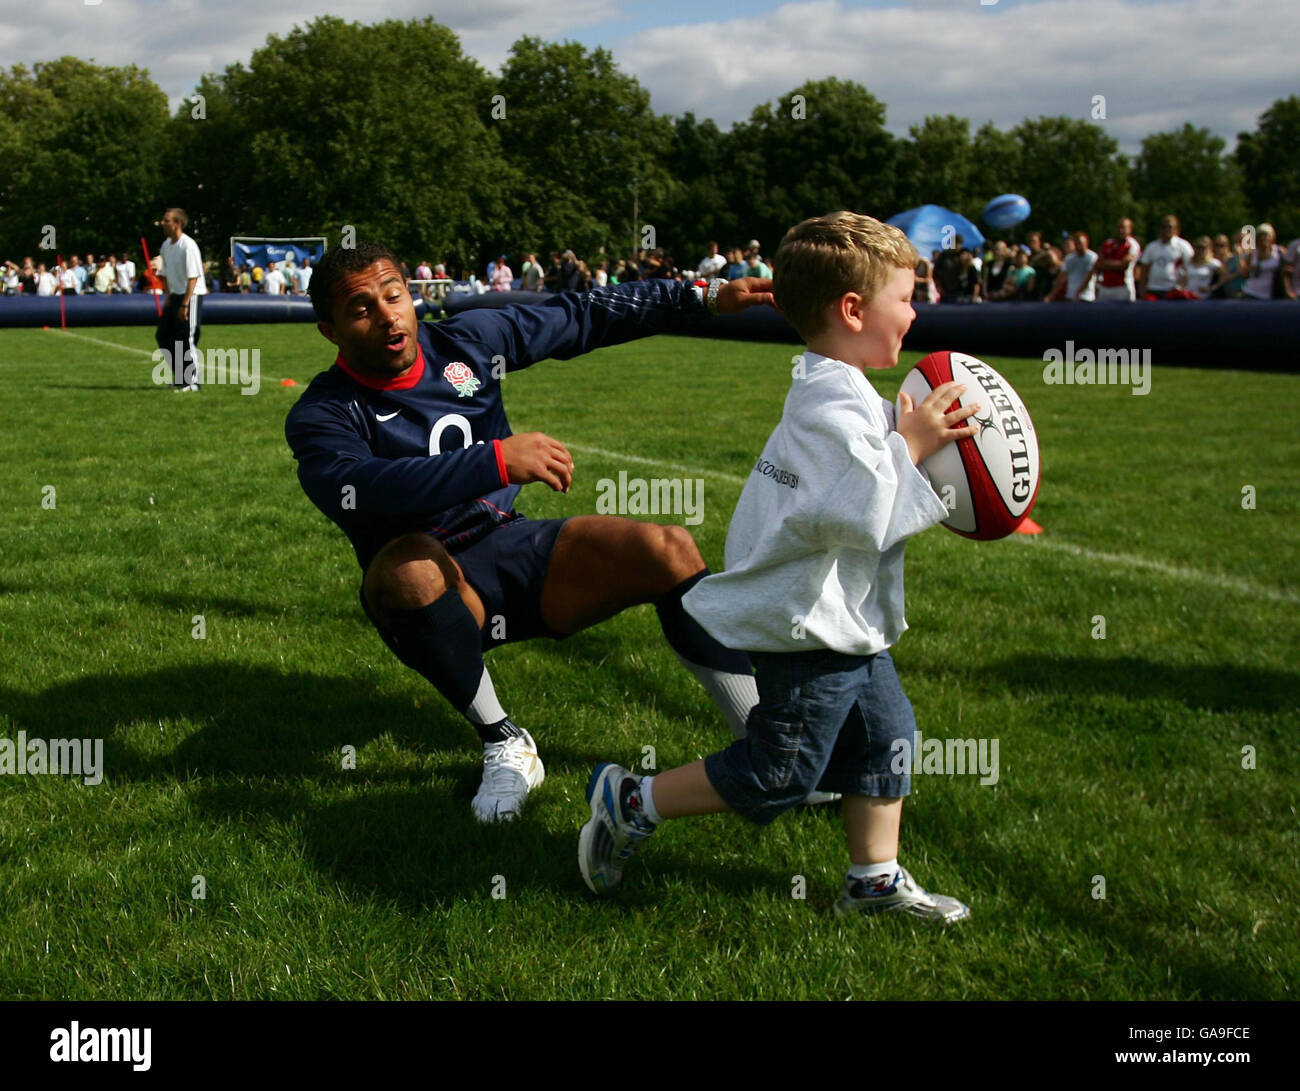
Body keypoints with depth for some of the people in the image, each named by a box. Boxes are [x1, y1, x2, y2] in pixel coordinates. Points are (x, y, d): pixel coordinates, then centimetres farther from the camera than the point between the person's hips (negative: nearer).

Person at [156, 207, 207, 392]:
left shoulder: (188, 246, -17)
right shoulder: (165, 246, 8)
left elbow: (193, 277, -19)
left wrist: (185, 305, -21)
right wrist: (168, 298, 7)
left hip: (191, 296, -9)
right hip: (175, 295, 9)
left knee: (186, 339, -7)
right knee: (163, 336, 9)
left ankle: (192, 382, 3)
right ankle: (180, 377, 20)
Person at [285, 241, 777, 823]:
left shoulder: (465, 341, 2)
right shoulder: (322, 415, -13)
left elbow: (581, 317, 11)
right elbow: (358, 490, -35)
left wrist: (707, 296, 9)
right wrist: (497, 461, -42)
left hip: (517, 551, 4)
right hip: (435, 587, -4)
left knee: (670, 551, -15)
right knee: (408, 562, -39)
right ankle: (502, 743, -18)